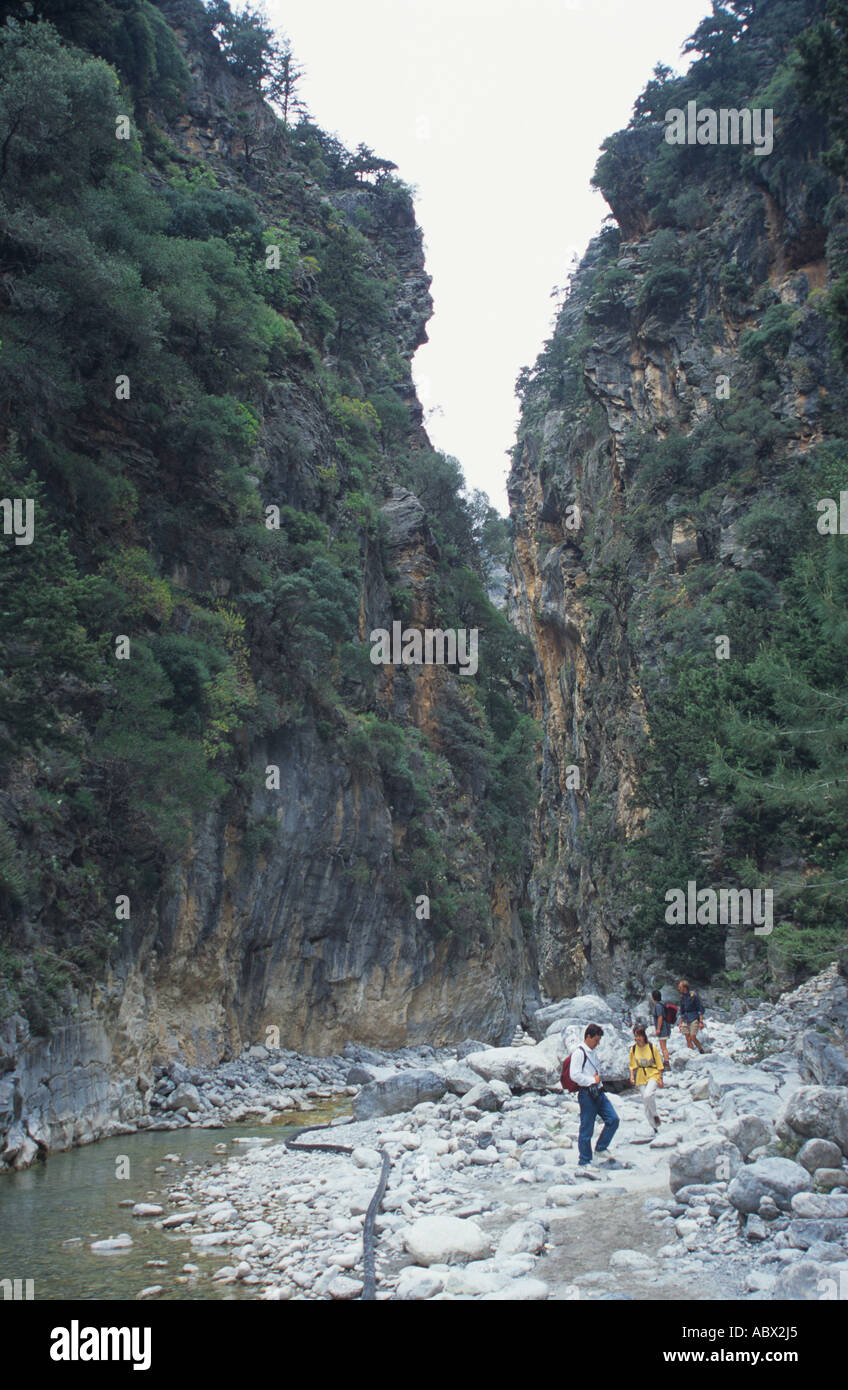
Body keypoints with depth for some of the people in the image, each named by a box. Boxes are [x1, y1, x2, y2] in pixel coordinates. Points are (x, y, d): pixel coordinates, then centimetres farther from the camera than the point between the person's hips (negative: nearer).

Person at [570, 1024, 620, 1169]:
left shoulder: (591, 1052, 18)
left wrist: (598, 1077, 12)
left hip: (598, 1093, 9)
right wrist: (592, 1080, -12)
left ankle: (600, 1150, 14)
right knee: (586, 1130, -2)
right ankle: (583, 1162, 8)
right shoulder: (579, 1053, -11)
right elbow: (574, 1075, -20)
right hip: (587, 1094, -9)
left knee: (613, 1120, 1)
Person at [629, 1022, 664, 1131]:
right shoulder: (633, 1049, 0)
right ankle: (655, 1127, 21)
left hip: (653, 1076, -4)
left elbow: (659, 1064, -2)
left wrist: (660, 1079, -4)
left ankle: (655, 1115, -4)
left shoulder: (651, 1047, -8)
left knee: (648, 1095, -30)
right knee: (646, 1104, 7)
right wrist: (632, 1076, -5)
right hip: (641, 1078, 4)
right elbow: (633, 1065, 10)